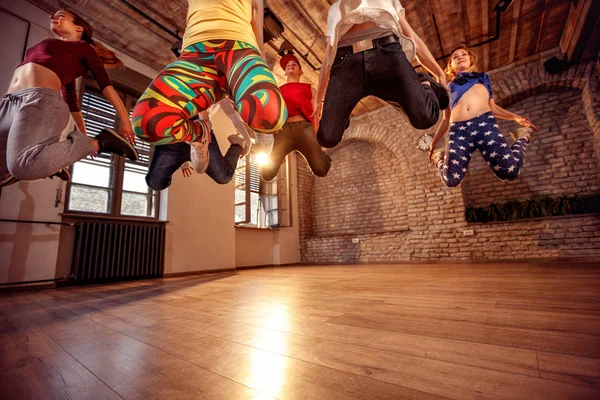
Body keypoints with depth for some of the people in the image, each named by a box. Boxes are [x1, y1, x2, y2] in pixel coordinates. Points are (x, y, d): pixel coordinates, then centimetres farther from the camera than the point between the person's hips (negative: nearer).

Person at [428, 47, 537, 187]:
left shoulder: (483, 77, 31)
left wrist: (516, 117, 15)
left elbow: (493, 107, 28)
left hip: (485, 122, 1)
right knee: (451, 179, -22)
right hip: (459, 129, -1)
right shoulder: (449, 86, 27)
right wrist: (434, 142, 20)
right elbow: (446, 119, 25)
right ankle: (439, 158, 13)